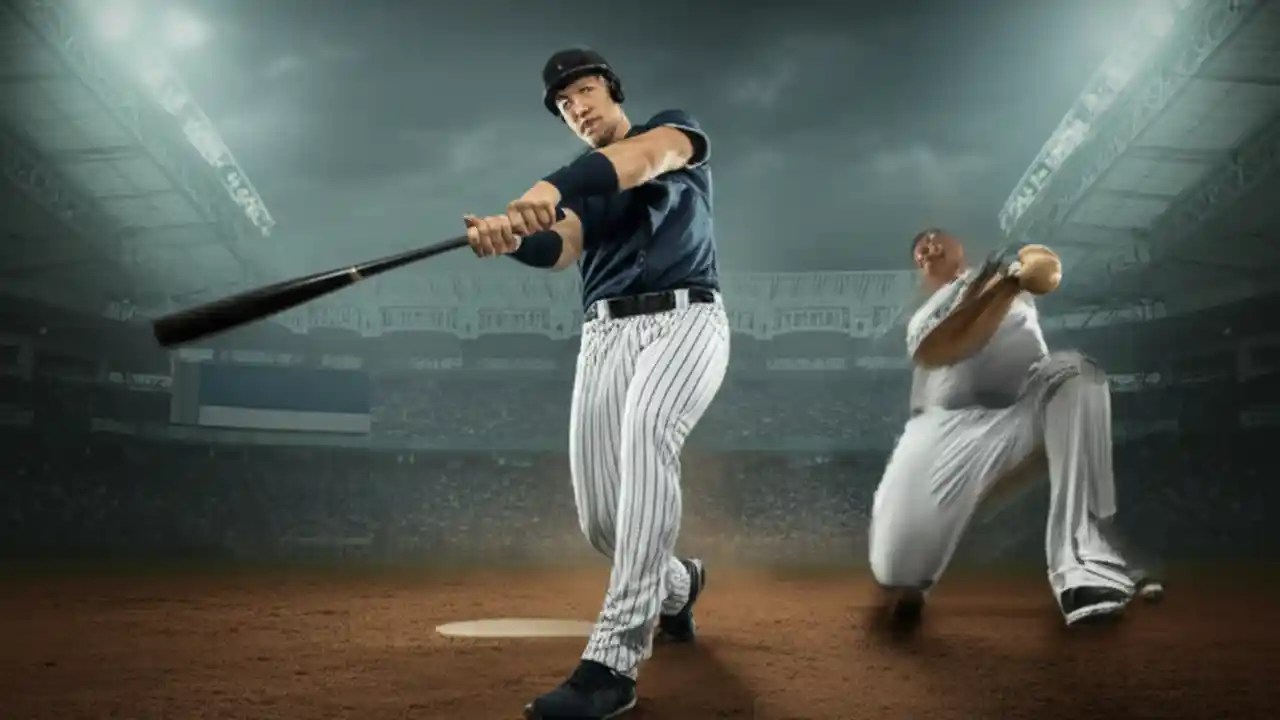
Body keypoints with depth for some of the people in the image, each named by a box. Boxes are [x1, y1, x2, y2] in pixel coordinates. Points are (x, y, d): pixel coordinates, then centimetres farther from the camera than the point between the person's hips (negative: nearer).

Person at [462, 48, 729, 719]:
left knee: (646, 432, -35)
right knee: (600, 520, -4)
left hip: (685, 319, -4)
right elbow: (560, 248, -4)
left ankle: (613, 662, -38)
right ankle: (676, 584, 33)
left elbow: (646, 157, -18)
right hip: (606, 334, 5)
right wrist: (511, 235, -29)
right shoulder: (577, 185, 20)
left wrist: (550, 187, -36)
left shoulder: (676, 128, 9)